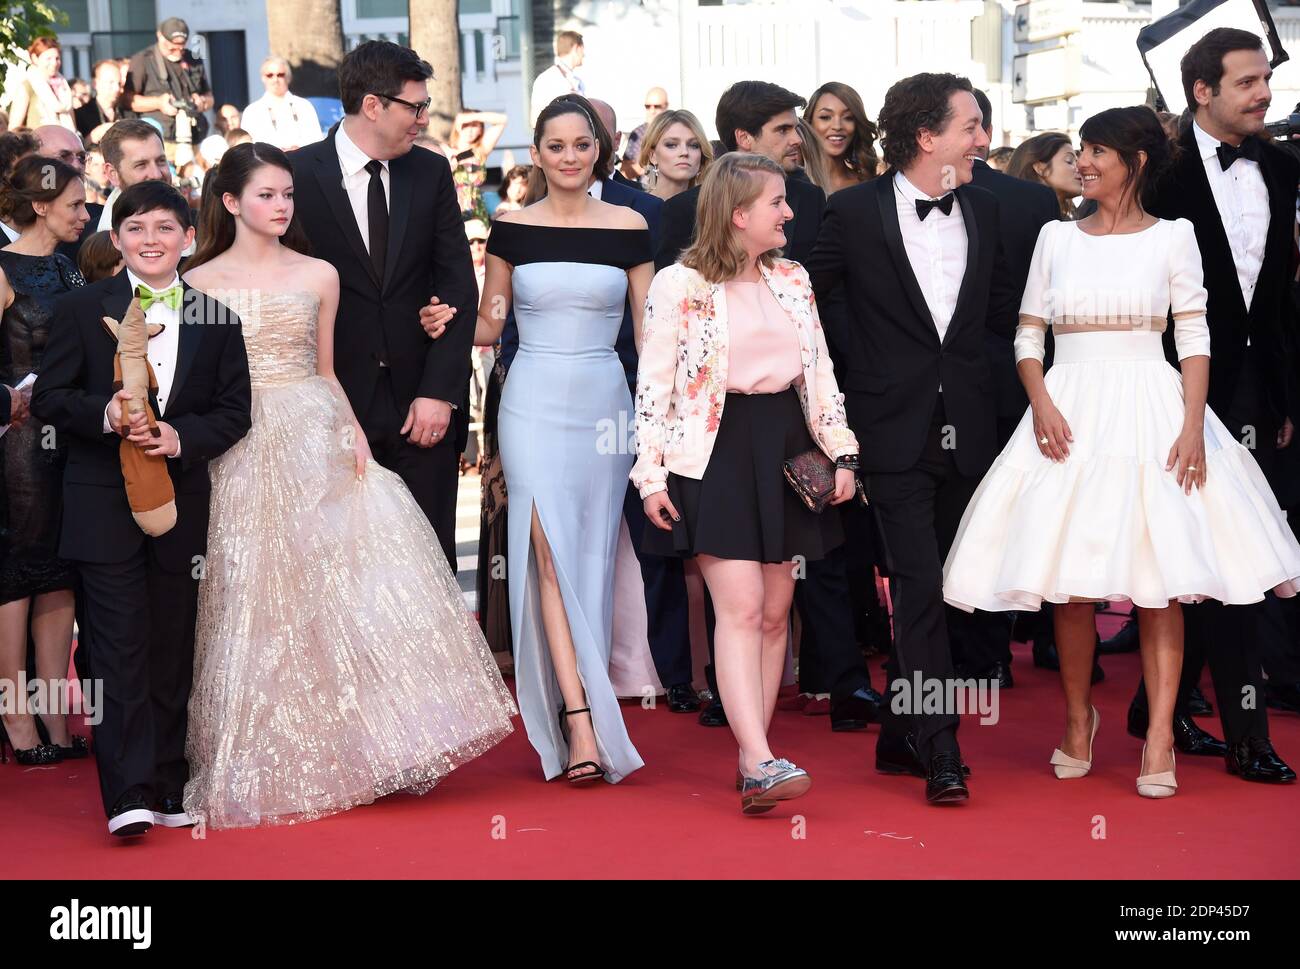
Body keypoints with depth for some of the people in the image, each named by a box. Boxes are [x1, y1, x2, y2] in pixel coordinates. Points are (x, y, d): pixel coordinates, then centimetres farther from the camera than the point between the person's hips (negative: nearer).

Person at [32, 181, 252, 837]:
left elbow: (233, 411, 5)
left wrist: (182, 436, -13)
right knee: (119, 650, -7)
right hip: (104, 505, -2)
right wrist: (105, 414, -20)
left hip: (181, 505, 3)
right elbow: (48, 398, -1)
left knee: (172, 651, 9)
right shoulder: (81, 309, 2)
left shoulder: (216, 318, 7)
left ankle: (166, 787, 19)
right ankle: (128, 795, -8)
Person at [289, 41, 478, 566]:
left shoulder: (432, 173, 6)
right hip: (336, 404, -2)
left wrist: (440, 391, -6)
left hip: (421, 404, 3)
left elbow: (458, 288, 3)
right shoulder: (298, 174, -4)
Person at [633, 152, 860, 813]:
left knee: (774, 610, 5)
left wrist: (842, 453, 6)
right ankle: (761, 765, -18)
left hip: (786, 447, 6)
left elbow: (819, 372, 13)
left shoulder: (793, 280, 11)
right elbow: (654, 384, -6)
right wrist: (651, 473, -11)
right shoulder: (680, 286, -6)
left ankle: (749, 757, 13)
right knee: (740, 605, -14)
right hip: (715, 452, -6)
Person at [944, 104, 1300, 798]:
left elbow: (1194, 338, -1)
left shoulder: (1171, 237, 3)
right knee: (1069, 582, 3)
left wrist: (1193, 426, -12)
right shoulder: (1056, 238, 9)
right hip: (1070, 411, 2)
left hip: (1149, 411, -2)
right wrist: (1041, 405, -8)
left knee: (1159, 579, -5)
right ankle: (1078, 719, 19)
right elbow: (1028, 335, 9)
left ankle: (1159, 738, -1)